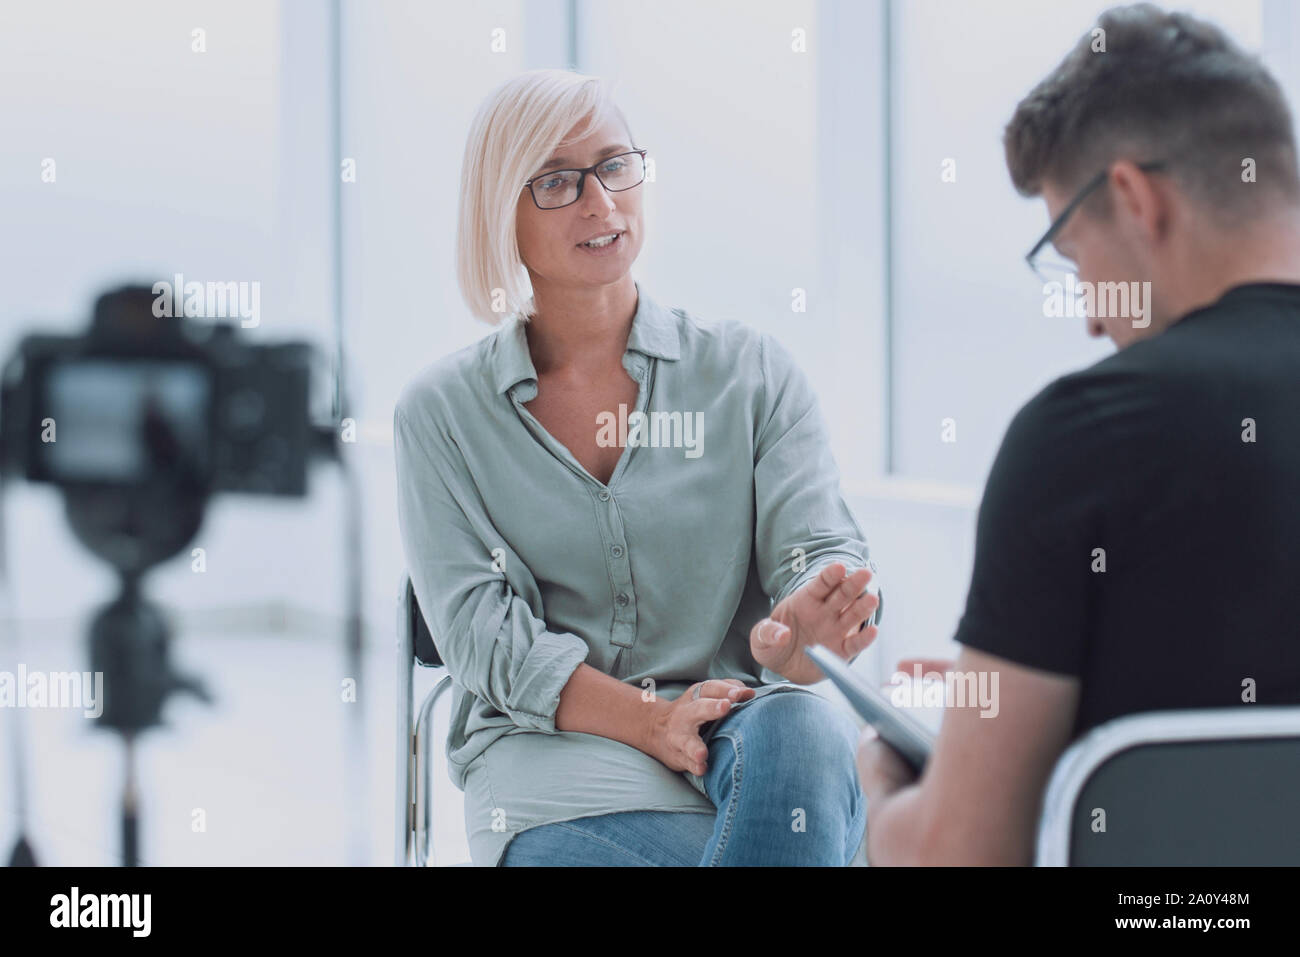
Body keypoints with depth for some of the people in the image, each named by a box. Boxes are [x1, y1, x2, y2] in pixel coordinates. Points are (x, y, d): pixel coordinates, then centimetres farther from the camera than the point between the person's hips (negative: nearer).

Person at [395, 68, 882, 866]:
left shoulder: (753, 372, 11)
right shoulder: (441, 414, 10)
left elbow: (822, 550, -1)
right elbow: (480, 628, 0)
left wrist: (800, 632, -28)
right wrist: (649, 720, -17)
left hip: (746, 721, 2)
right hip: (553, 744, -2)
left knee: (802, 734, -37)